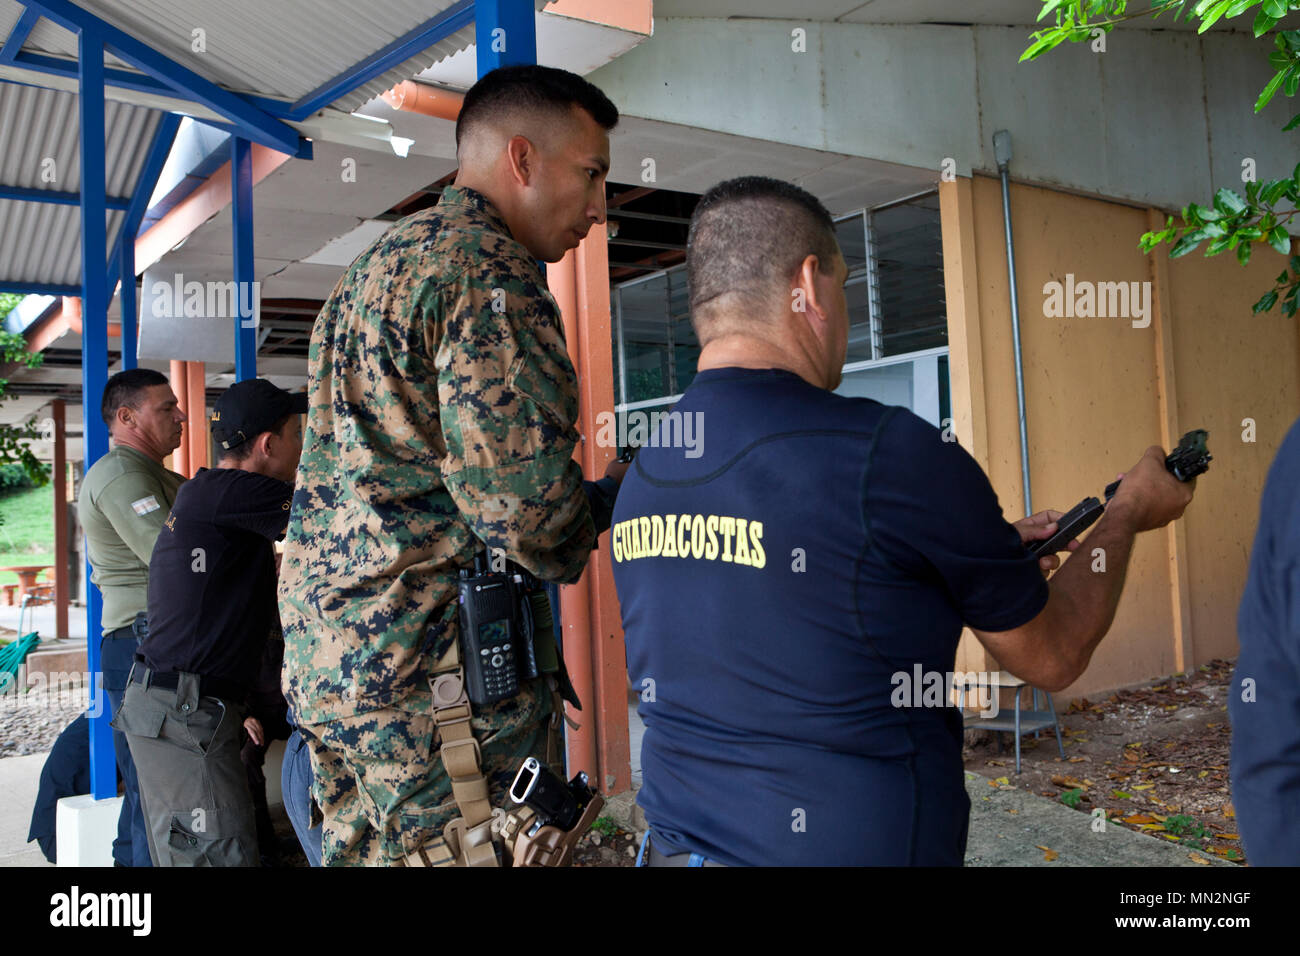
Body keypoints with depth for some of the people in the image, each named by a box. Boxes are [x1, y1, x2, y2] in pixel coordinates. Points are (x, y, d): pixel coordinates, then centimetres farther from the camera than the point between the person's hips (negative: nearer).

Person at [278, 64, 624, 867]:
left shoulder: (376, 266, 19)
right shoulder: (489, 273, -13)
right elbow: (528, 510, -21)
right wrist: (617, 497, 1)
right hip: (437, 666, -10)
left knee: (370, 849, 18)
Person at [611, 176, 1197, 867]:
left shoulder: (638, 477, -1)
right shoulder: (889, 453, -21)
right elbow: (1052, 657, -5)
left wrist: (993, 557, 18)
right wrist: (1129, 511, 12)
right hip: (849, 843, -6)